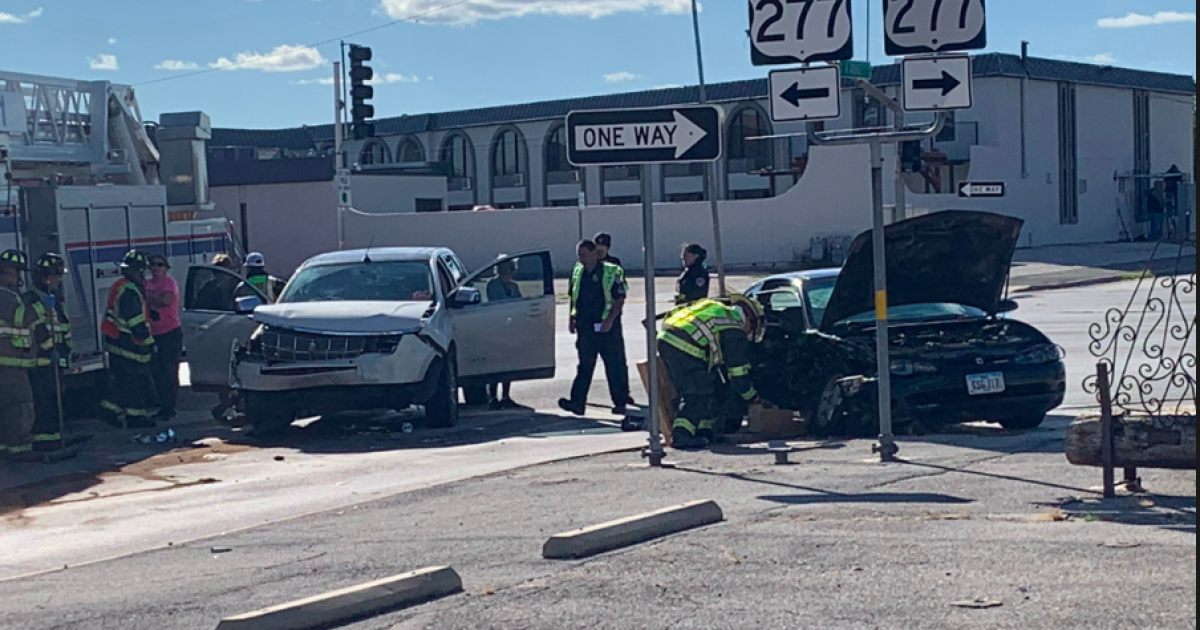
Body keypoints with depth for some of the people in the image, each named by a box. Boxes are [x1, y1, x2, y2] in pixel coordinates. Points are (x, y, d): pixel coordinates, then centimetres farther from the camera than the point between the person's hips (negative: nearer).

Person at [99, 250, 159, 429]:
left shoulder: (119, 287, 12)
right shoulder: (130, 292, -22)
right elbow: (137, 323, -22)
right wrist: (150, 342, -14)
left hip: (115, 340, 10)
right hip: (128, 344, -10)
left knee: (119, 379, 17)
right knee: (134, 380, -1)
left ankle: (109, 410, 20)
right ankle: (135, 416, 6)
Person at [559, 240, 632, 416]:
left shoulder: (612, 272, -6)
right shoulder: (578, 273, 10)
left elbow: (619, 299, -8)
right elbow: (574, 298, 19)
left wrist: (610, 320, -17)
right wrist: (572, 318, 11)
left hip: (607, 327, -5)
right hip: (585, 327, 5)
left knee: (615, 365, 1)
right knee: (584, 366, 4)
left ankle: (620, 402, 9)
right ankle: (577, 402, 1)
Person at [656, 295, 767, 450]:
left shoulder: (717, 309, 28)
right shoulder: (735, 332, 3)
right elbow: (738, 375, 5)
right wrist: (753, 397, 20)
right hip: (684, 349, -9)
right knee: (699, 395, -3)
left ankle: (704, 432, 23)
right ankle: (681, 435, -11)